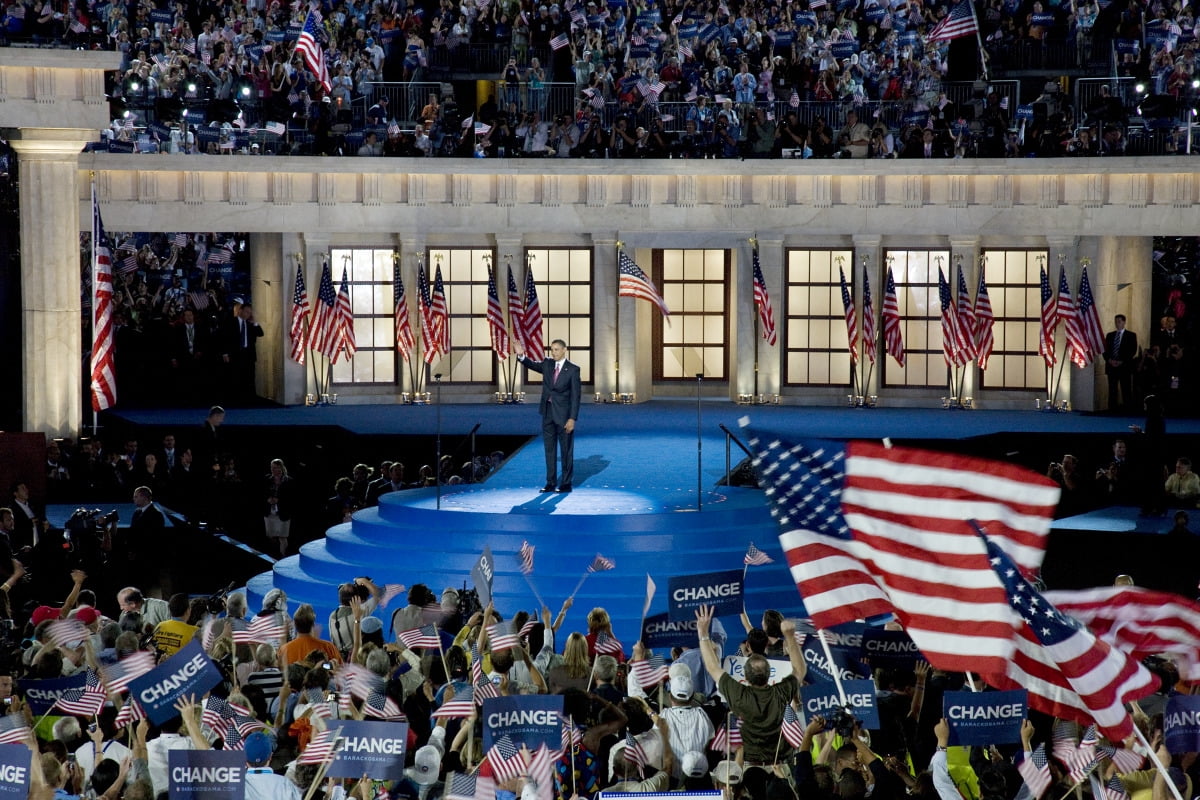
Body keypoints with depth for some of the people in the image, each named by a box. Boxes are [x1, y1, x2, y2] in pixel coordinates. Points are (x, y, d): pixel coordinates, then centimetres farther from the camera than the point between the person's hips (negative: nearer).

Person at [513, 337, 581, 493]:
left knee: (566, 450, 3)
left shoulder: (573, 369, -9)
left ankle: (566, 483, 10)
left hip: (563, 414, -5)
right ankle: (551, 482, 15)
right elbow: (532, 364, -6)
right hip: (548, 413, 5)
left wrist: (572, 418, -16)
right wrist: (521, 355, -28)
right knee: (550, 450, 9)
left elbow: (575, 395, -11)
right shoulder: (547, 364, 7)